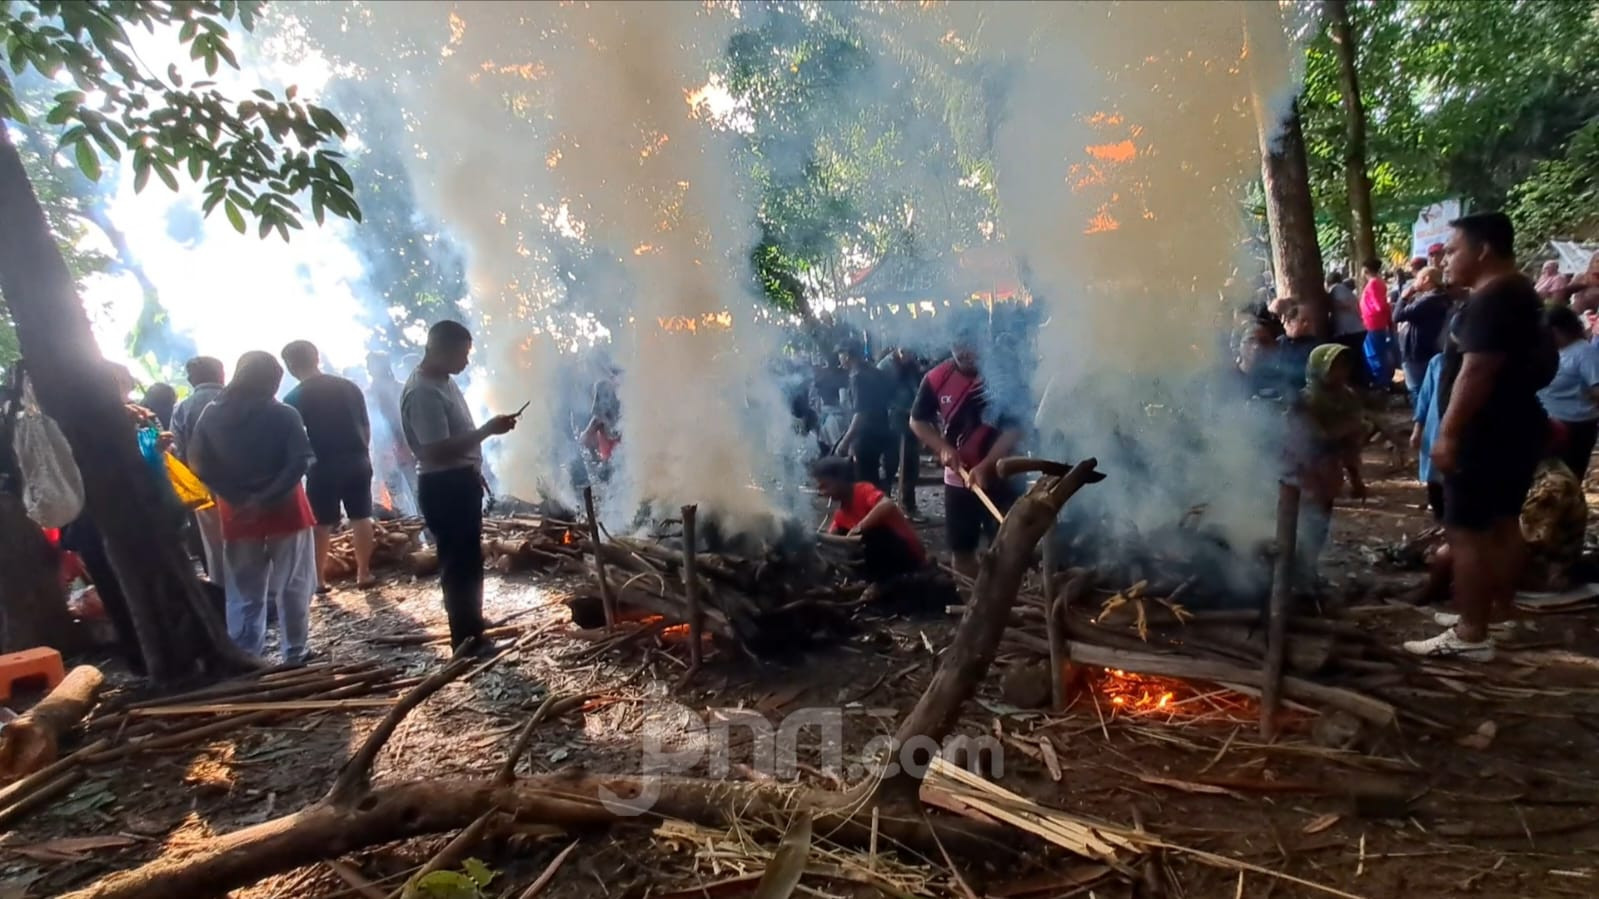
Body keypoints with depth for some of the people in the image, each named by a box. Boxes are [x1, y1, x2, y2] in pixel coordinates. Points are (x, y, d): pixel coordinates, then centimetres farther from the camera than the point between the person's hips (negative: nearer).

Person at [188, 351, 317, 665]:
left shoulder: (210, 416, 2)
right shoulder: (283, 415, -8)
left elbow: (200, 465, -4)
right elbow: (300, 461, -19)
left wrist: (239, 498, -5)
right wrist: (266, 499, -17)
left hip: (237, 516, 3)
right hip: (284, 511, -3)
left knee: (244, 594, 11)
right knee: (292, 587, 9)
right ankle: (295, 654, 15)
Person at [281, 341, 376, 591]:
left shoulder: (294, 399, -7)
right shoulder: (349, 386, 5)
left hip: (324, 466, -3)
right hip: (358, 460, 3)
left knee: (322, 524, 7)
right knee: (361, 518, 10)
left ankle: (319, 579, 14)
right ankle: (364, 573, 15)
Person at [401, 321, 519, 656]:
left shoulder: (443, 381, 9)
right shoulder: (422, 392, -23)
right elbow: (437, 451, -29)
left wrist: (475, 473, 23)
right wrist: (489, 430, -26)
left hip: (461, 481, 10)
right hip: (443, 487, -10)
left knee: (470, 561, 19)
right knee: (459, 564, -1)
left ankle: (472, 634, 32)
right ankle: (466, 640, 10)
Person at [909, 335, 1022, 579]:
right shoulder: (936, 378, -5)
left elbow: (1014, 429, -14)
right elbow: (917, 421, 7)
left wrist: (985, 466, -25)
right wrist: (942, 448, -9)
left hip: (1000, 476, -3)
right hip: (958, 478, 3)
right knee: (961, 549, 12)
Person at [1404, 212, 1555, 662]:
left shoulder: (1491, 300, -20)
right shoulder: (1518, 292, 14)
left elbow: (1476, 373, -27)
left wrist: (1447, 433, -26)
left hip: (1486, 433, -11)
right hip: (1515, 427, 11)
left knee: (1466, 531, -7)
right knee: (1502, 522, 17)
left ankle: (1471, 636, -4)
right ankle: (1501, 610, 28)